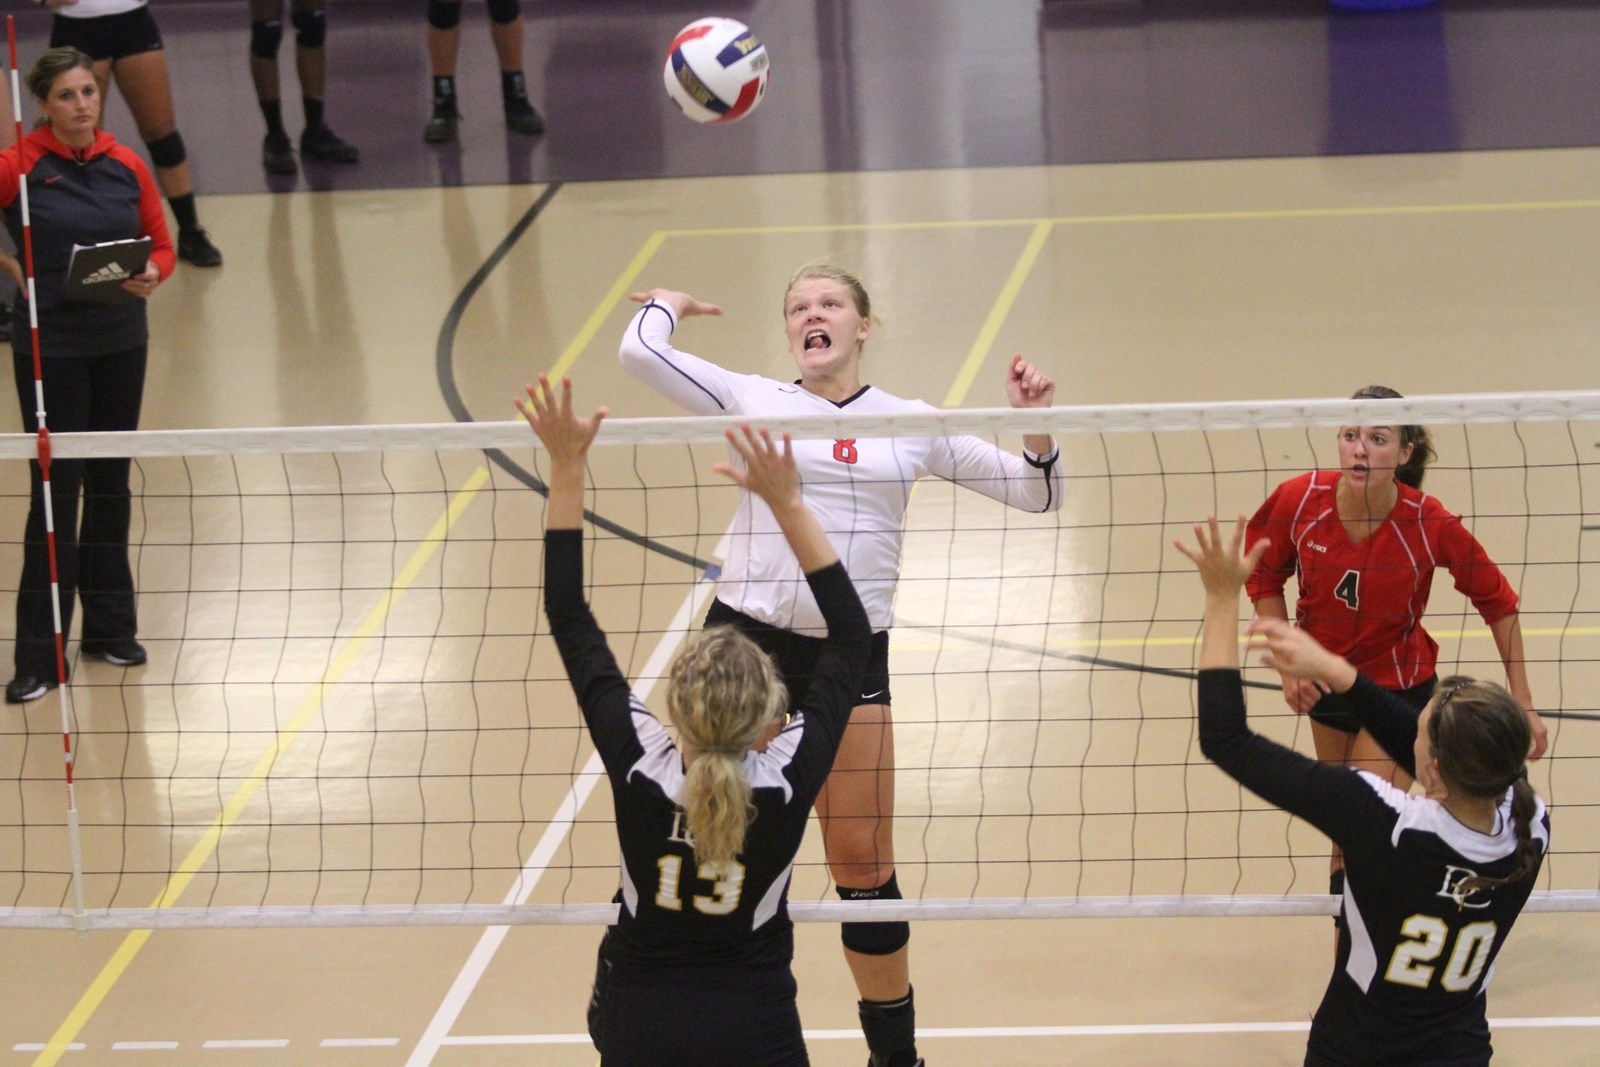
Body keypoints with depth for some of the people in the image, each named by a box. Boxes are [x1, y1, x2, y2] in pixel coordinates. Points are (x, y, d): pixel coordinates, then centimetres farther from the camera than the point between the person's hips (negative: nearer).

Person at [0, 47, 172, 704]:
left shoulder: (126, 166, 3)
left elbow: (161, 243, 9)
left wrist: (152, 275, -9)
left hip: (120, 345, 4)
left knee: (111, 487, 14)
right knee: (56, 494, -4)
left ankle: (109, 628, 27)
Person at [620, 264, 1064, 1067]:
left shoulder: (910, 424, 12)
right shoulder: (752, 402, 6)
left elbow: (1035, 492, 16)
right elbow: (641, 352, -5)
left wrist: (1034, 428, -3)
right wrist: (669, 303, 14)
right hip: (746, 638, -1)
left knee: (862, 863, 4)